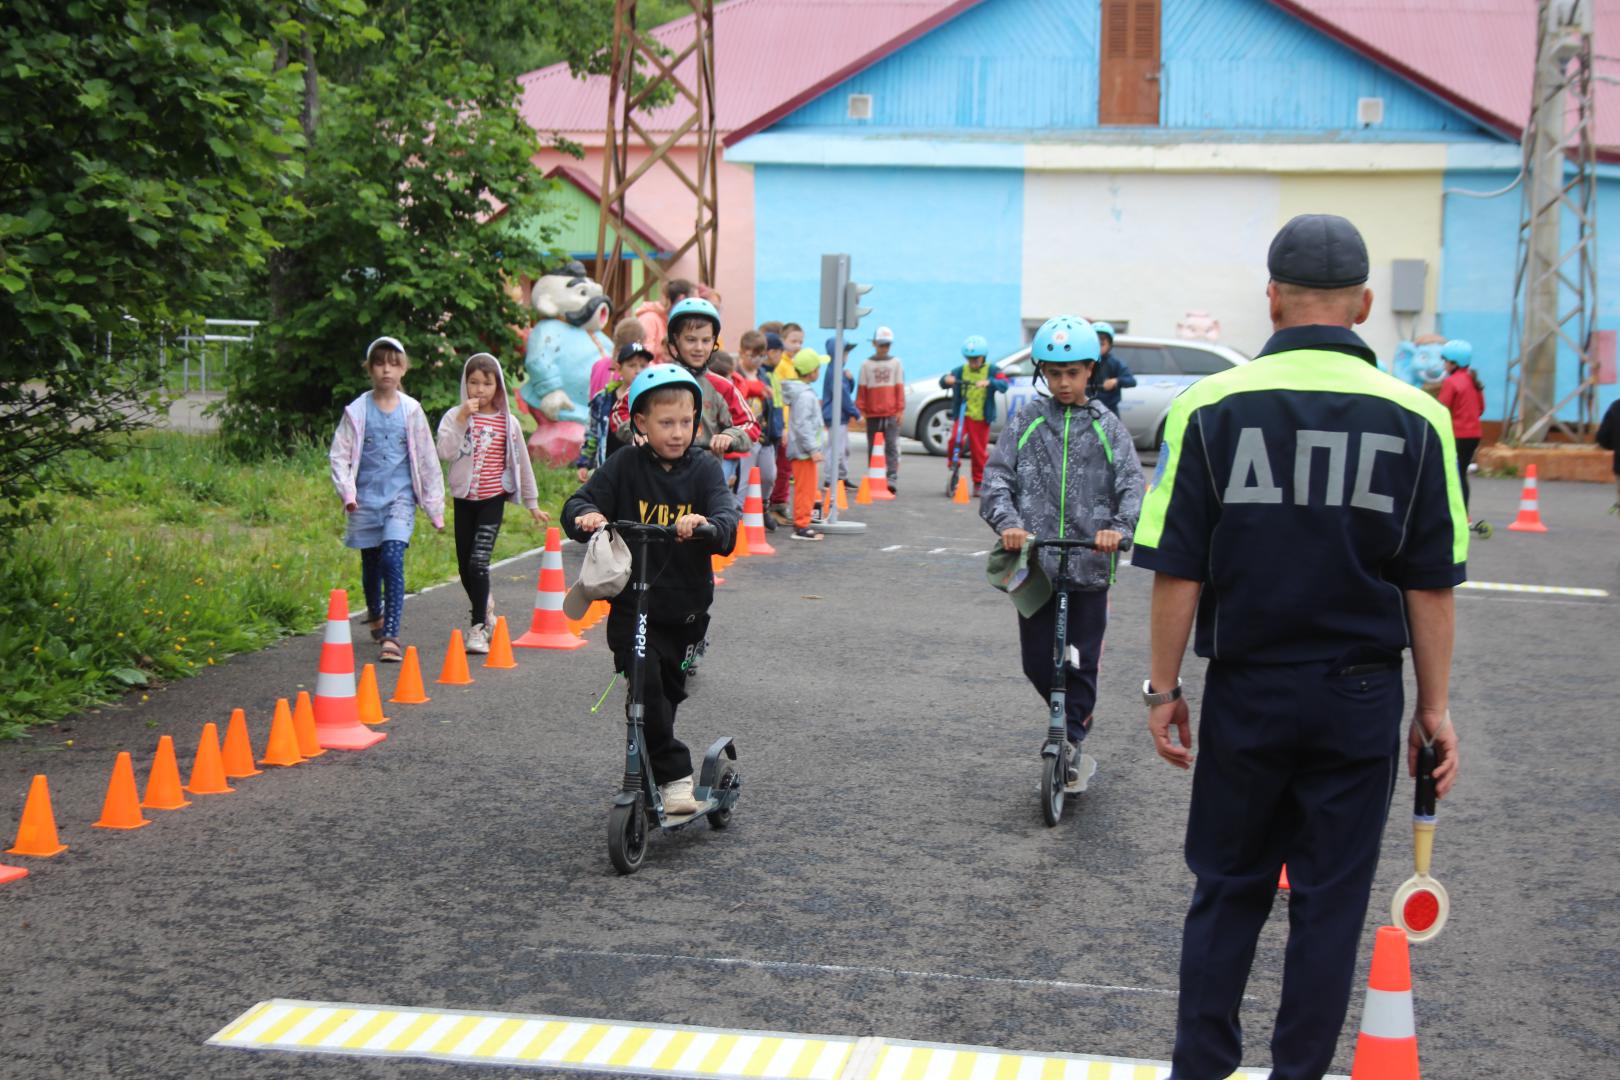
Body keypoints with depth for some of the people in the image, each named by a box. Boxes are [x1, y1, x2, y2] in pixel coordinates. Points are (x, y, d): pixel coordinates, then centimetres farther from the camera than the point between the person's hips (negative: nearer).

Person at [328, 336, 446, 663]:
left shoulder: (411, 410, 4)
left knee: (392, 559, -17)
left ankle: (391, 636, -19)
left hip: (400, 496, -1)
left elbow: (426, 459, 9)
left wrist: (435, 507, 10)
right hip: (366, 498, 1)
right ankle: (375, 614, 42)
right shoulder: (357, 410, 2)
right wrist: (346, 490, -11)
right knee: (371, 563, 12)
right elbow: (339, 454, 4)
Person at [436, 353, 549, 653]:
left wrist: (532, 504, 15)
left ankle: (478, 628, -12)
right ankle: (485, 609, 35)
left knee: (479, 561, -16)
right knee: (465, 566, 9)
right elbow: (446, 452, -15)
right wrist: (462, 420, -21)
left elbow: (522, 463, 10)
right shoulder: (454, 416, 1)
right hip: (464, 499, 2)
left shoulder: (508, 423, 2)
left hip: (493, 499, -2)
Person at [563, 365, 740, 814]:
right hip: (632, 605, -2)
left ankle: (649, 773, 36)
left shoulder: (704, 469, -2)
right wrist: (586, 516, -33)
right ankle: (675, 775, -9)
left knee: (669, 693, 15)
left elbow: (727, 520, -16)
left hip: (686, 607, 2)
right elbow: (577, 504, -9)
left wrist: (707, 524, -40)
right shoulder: (625, 467, -3)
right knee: (647, 686, -20)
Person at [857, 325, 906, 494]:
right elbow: (862, 388, 6)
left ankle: (892, 478, -15)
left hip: (891, 413, -1)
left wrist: (900, 409, -1)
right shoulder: (867, 364, 7)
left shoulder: (896, 363, 7)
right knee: (873, 447, 7)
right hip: (872, 413, 1)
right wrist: (861, 409, 1)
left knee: (892, 445, -10)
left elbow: (900, 388, 5)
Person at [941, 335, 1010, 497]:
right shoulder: (961, 370, 4)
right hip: (962, 414, 1)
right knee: (955, 439, -23)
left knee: (979, 450, 3)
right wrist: (946, 379, -28)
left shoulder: (991, 370, 0)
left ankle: (979, 483, 18)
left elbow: (1004, 385, -15)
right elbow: (943, 381, -3)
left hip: (981, 417, -1)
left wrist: (989, 382, -34)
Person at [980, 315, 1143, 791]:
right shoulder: (1026, 421, 4)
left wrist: (1119, 528, -23)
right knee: (1038, 662, 5)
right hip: (1035, 560, 1)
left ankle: (1072, 742, 16)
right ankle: (1073, 720, 31)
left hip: (1090, 564, -1)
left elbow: (1131, 484, -4)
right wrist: (1007, 521, -20)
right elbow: (998, 476, -2)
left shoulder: (1106, 427, 3)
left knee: (1082, 663, 3)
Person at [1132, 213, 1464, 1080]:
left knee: (1227, 889, 14)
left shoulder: (1211, 407, -6)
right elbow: (1431, 585, -1)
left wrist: (1164, 689, 3)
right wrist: (1434, 706, 7)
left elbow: (1177, 573, -6)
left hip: (1245, 691, 0)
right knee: (1330, 901, 11)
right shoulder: (1414, 418, -5)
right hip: (1360, 695, 0)